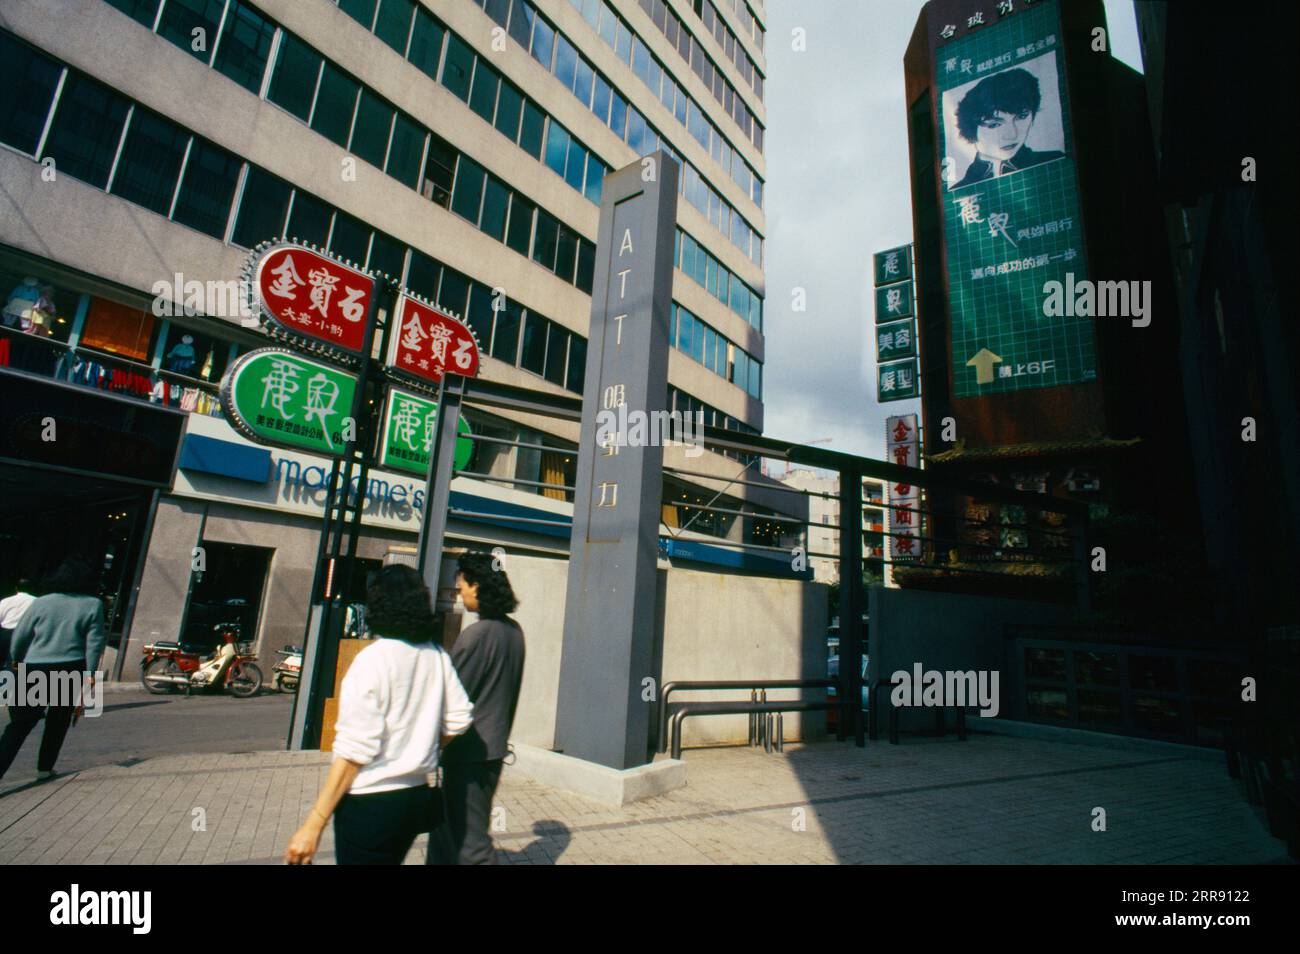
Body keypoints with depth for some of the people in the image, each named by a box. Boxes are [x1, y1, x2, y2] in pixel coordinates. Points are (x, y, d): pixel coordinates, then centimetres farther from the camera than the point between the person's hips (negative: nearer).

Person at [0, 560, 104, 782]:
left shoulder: (41, 603, 4)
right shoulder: (93, 605, -1)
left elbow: (19, 637, 7)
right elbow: (95, 642, -6)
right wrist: (90, 672, -2)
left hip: (36, 669, 1)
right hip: (71, 670, -1)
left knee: (20, 724, 8)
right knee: (58, 722, 15)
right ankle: (44, 768, 20)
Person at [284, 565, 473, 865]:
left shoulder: (374, 659, -18)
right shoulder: (437, 656, -1)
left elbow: (355, 750, -18)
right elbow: (459, 719, 4)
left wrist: (314, 823, -11)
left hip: (370, 803, -6)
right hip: (418, 795, 6)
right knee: (389, 858, 24)